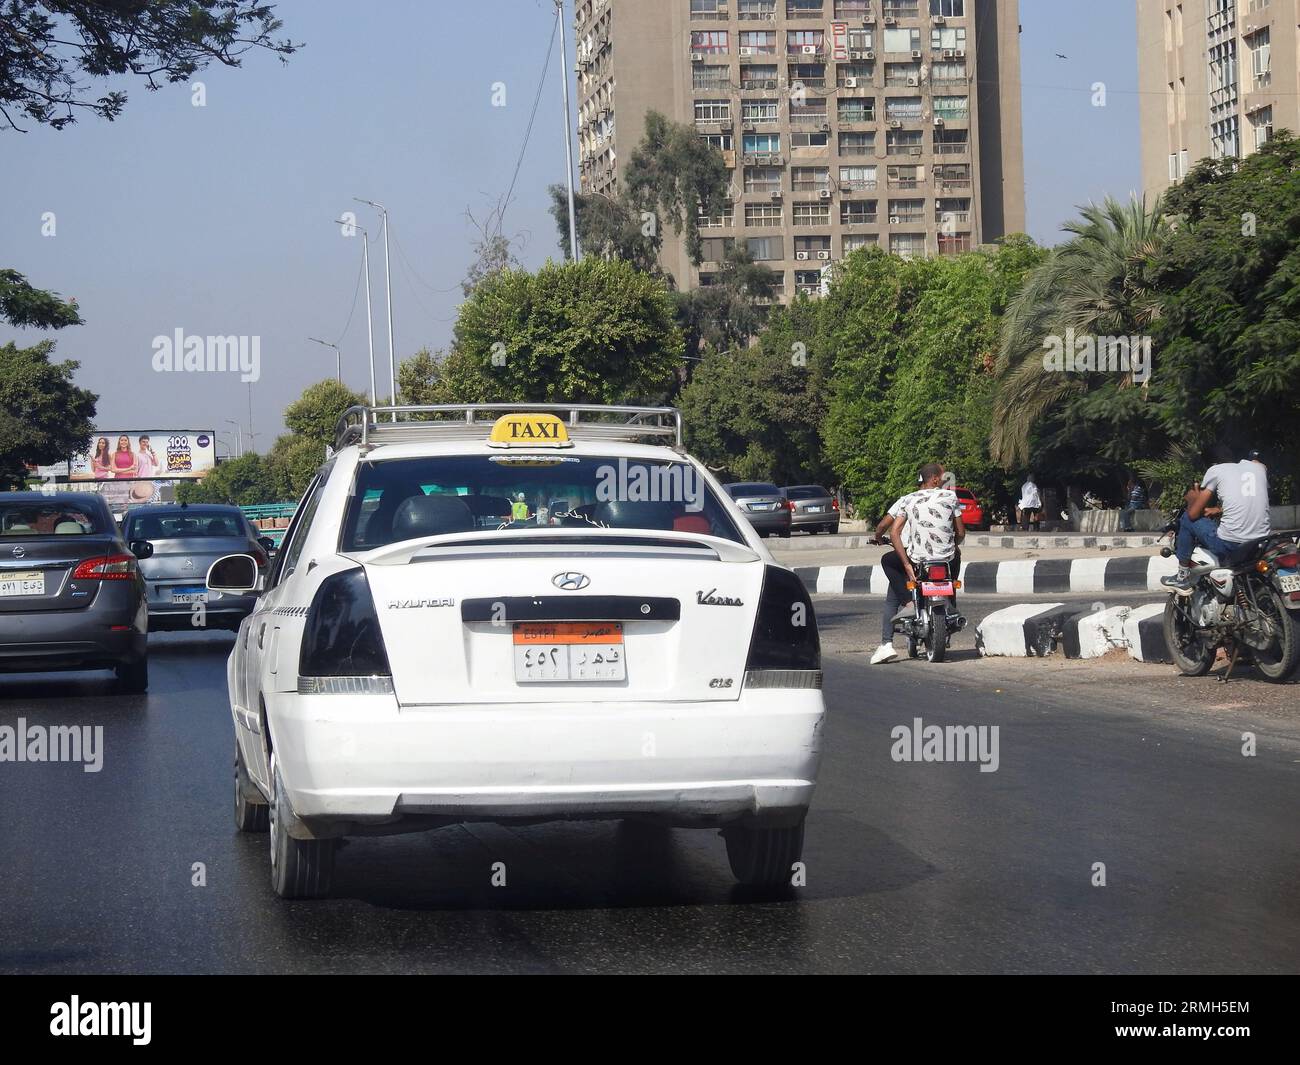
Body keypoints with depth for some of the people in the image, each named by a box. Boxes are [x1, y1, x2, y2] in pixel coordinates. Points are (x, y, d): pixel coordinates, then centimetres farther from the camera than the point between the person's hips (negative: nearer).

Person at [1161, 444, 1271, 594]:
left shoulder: (1215, 470, 1)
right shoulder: (1259, 467, 14)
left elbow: (1193, 513, 3)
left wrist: (1192, 498, 25)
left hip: (1229, 546, -5)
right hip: (1261, 542, 5)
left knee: (1187, 519, 18)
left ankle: (1182, 578, 23)